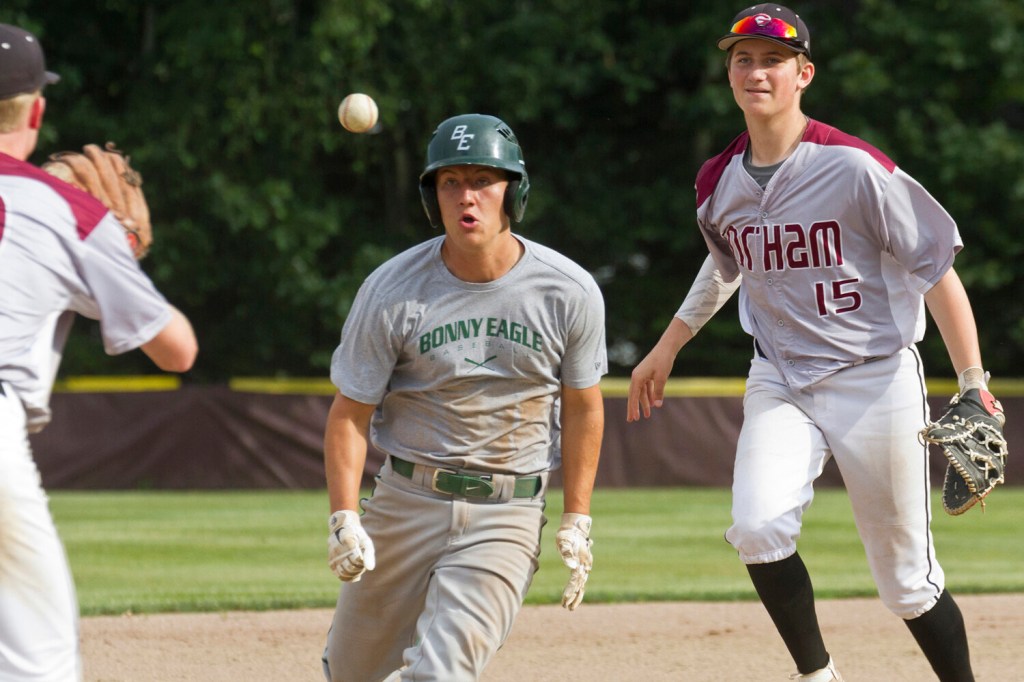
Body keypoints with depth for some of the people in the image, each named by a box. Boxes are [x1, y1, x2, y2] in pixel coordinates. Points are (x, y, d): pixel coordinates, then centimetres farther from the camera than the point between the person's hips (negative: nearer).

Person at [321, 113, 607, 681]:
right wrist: (344, 519, -15)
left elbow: (583, 407, 5)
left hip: (508, 516, -1)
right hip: (407, 501, 1)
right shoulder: (392, 292, -10)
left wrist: (576, 521, 3)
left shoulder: (570, 293, -8)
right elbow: (350, 414, -4)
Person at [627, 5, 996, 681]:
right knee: (758, 529, -22)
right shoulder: (719, 182, 2)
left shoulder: (853, 167, -15)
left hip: (876, 378, -4)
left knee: (907, 579, 1)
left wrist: (974, 386, -17)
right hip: (780, 383, 4)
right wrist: (669, 345, 25)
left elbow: (937, 269, -12)